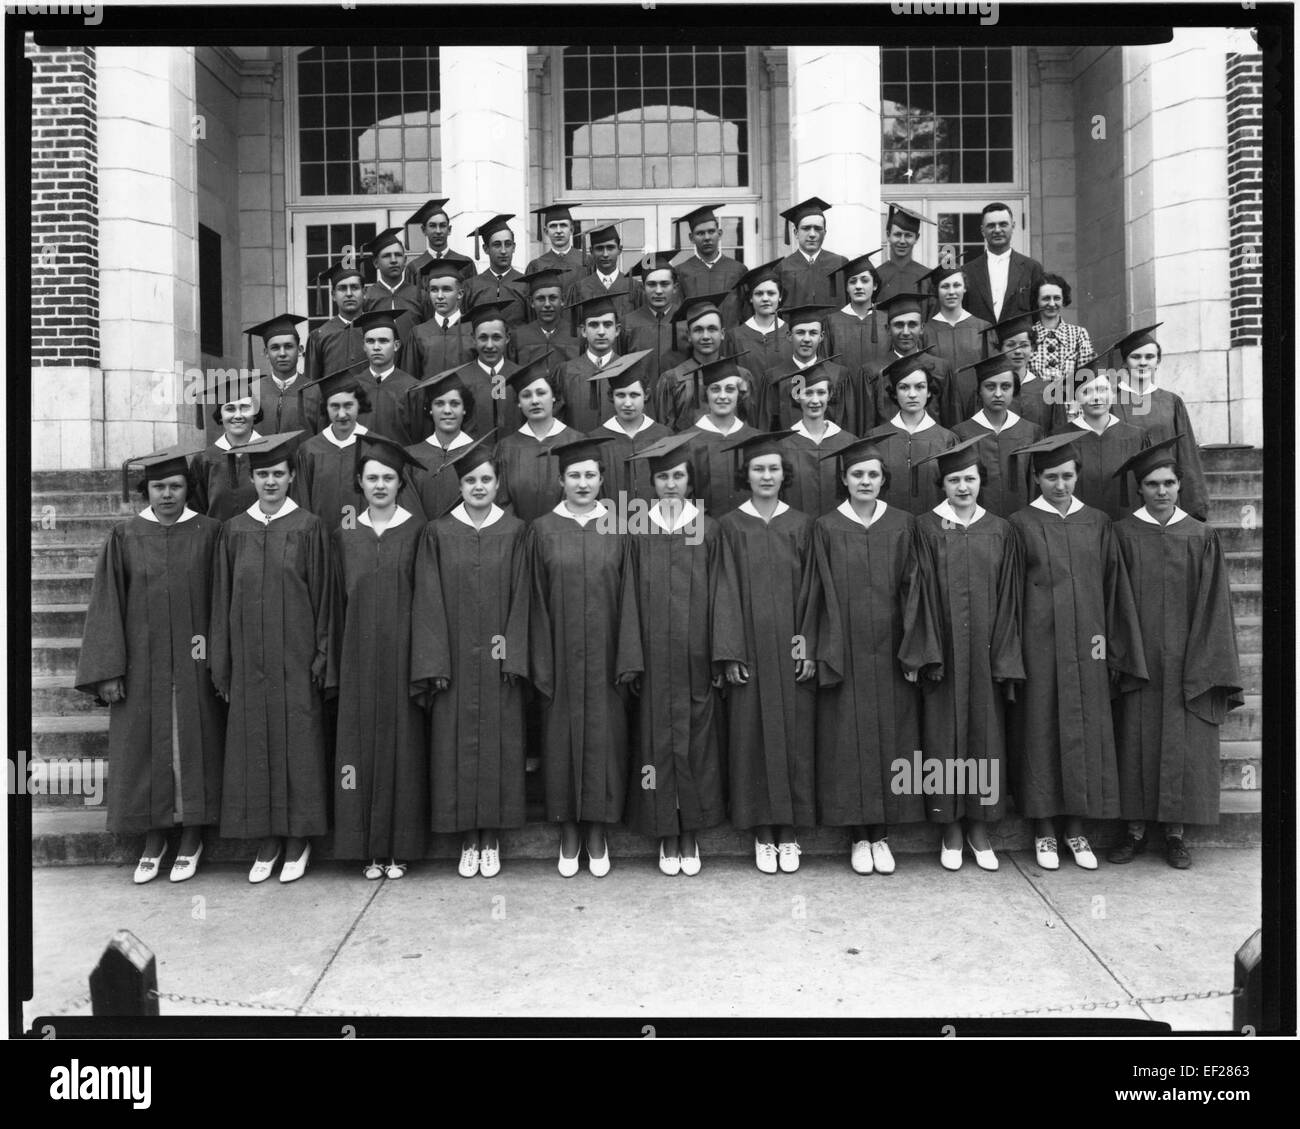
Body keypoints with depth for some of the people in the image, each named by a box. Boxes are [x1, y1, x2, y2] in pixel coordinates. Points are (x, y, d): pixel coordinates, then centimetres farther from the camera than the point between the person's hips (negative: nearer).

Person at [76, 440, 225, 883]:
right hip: (142, 663, 1)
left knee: (194, 745, 5)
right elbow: (107, 605, 0)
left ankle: (191, 838, 20)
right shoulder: (124, 536, 1)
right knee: (144, 748, 6)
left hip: (193, 662, -1)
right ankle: (154, 838, 22)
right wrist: (108, 671, -6)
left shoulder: (208, 533, 0)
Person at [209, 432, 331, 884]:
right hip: (248, 656, 3)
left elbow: (322, 594, -2)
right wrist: (222, 662, 5)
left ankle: (298, 839, 13)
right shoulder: (234, 530, 7)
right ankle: (268, 840, 18)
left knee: (297, 740, 1)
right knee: (253, 743, 6)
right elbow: (222, 598, 9)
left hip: (295, 655, -3)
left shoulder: (308, 528, -1)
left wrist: (321, 653, -7)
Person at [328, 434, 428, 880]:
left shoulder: (417, 533, 0)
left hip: (402, 655, -2)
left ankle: (399, 847, 11)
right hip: (360, 658, 2)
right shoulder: (344, 537, 8)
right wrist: (336, 668, 3)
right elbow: (338, 604, 9)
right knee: (361, 745, 3)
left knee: (402, 746, 1)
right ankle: (370, 848, 12)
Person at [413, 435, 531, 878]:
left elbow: (521, 597, 1)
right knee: (456, 747, 4)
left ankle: (492, 840, 17)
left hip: (498, 660, 0)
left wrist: (512, 652, -8)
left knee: (499, 744, 4)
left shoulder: (515, 532, 2)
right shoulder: (438, 533, 1)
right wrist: (434, 663, -7)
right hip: (454, 660, 0)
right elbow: (429, 601, -1)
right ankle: (468, 841, 17)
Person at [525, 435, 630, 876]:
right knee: (562, 739, 5)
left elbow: (628, 595, 3)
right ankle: (569, 835, 18)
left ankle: (597, 835, 18)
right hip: (562, 657, 0)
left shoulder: (618, 528, 3)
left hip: (605, 657, 0)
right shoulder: (543, 530, 2)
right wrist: (542, 663, -5)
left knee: (604, 737, 4)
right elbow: (537, 601, 1)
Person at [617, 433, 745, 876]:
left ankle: (691, 835, 17)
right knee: (658, 738, 4)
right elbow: (631, 598, 3)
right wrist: (632, 662, -4)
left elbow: (719, 594, 0)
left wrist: (721, 656, -7)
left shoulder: (708, 530, 3)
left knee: (696, 738, 4)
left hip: (695, 656, 0)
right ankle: (666, 836, 16)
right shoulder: (640, 533, 4)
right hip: (654, 656, 0)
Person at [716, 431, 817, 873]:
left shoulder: (802, 525, 6)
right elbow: (727, 593, -1)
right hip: (749, 649, -1)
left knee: (794, 734, 3)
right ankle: (763, 834, 12)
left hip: (792, 649, 1)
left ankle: (789, 833, 14)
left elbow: (810, 590, 4)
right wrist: (730, 653, -8)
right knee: (753, 735, 1)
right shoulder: (730, 526, 2)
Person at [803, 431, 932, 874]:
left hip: (889, 650, 1)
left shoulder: (902, 525, 4)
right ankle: (859, 836, 13)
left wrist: (912, 652, -3)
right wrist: (820, 654, -6)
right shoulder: (827, 527, 1)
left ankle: (882, 834, 16)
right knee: (848, 739, 1)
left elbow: (911, 588, 3)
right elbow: (820, 593, 0)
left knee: (890, 735, 4)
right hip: (844, 651, -1)